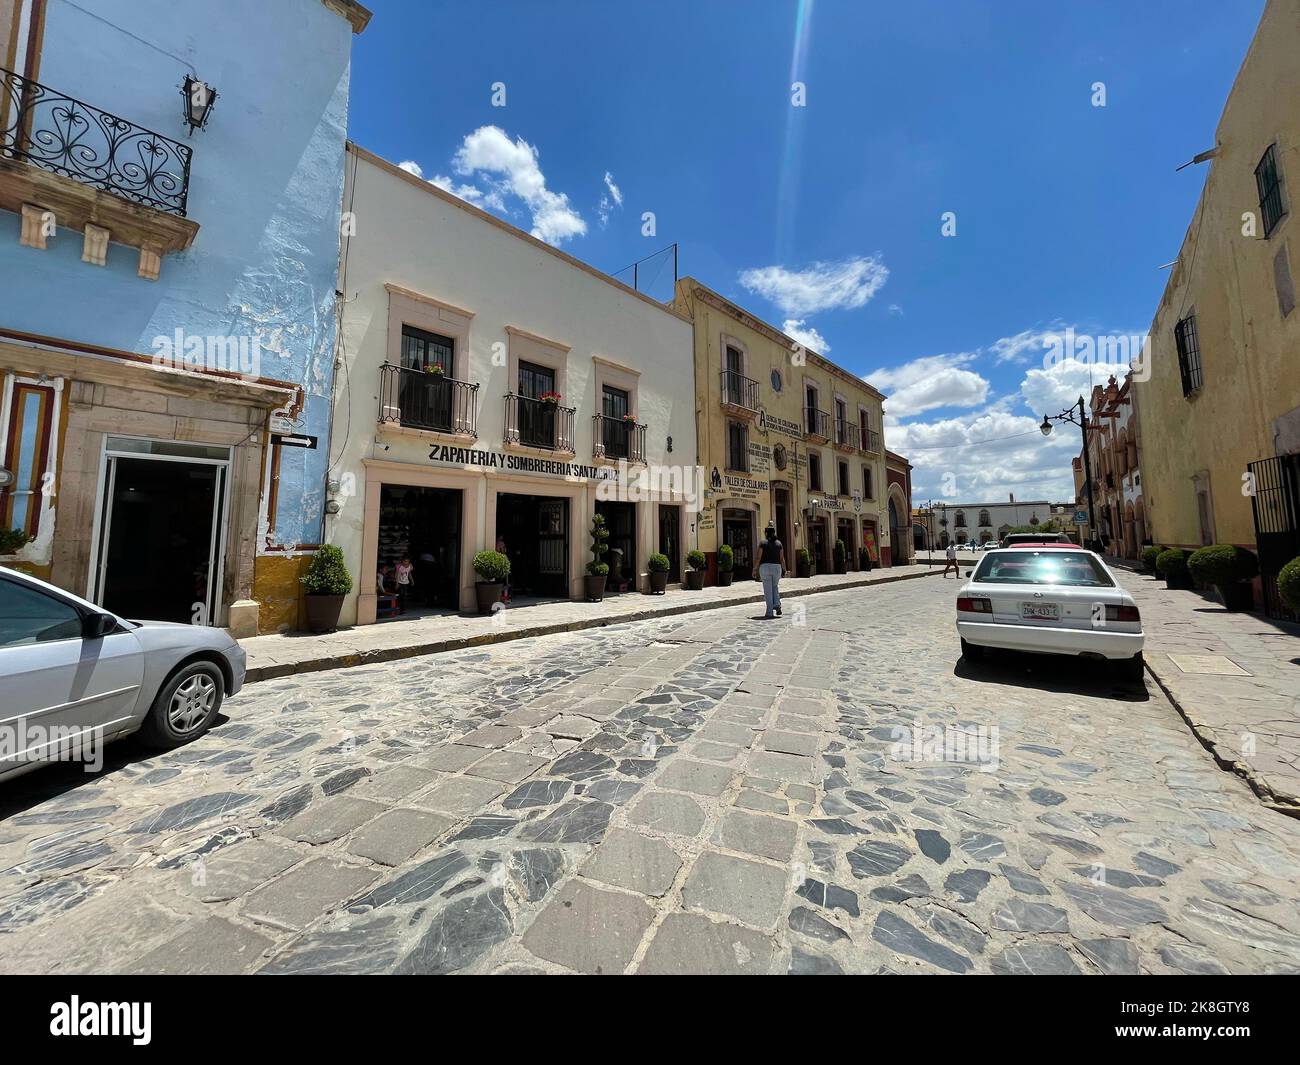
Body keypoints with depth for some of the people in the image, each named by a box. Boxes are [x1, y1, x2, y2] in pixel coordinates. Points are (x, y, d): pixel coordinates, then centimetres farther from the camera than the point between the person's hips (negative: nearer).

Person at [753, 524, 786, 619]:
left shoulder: (763, 543, -3)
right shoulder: (779, 543, 5)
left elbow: (759, 558, -6)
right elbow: (782, 558, 3)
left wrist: (756, 569, 2)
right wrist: (784, 569, 13)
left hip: (765, 567, -3)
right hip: (776, 567, 3)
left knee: (768, 590, 2)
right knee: (775, 587, 22)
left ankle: (769, 612, 3)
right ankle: (777, 605, 4)